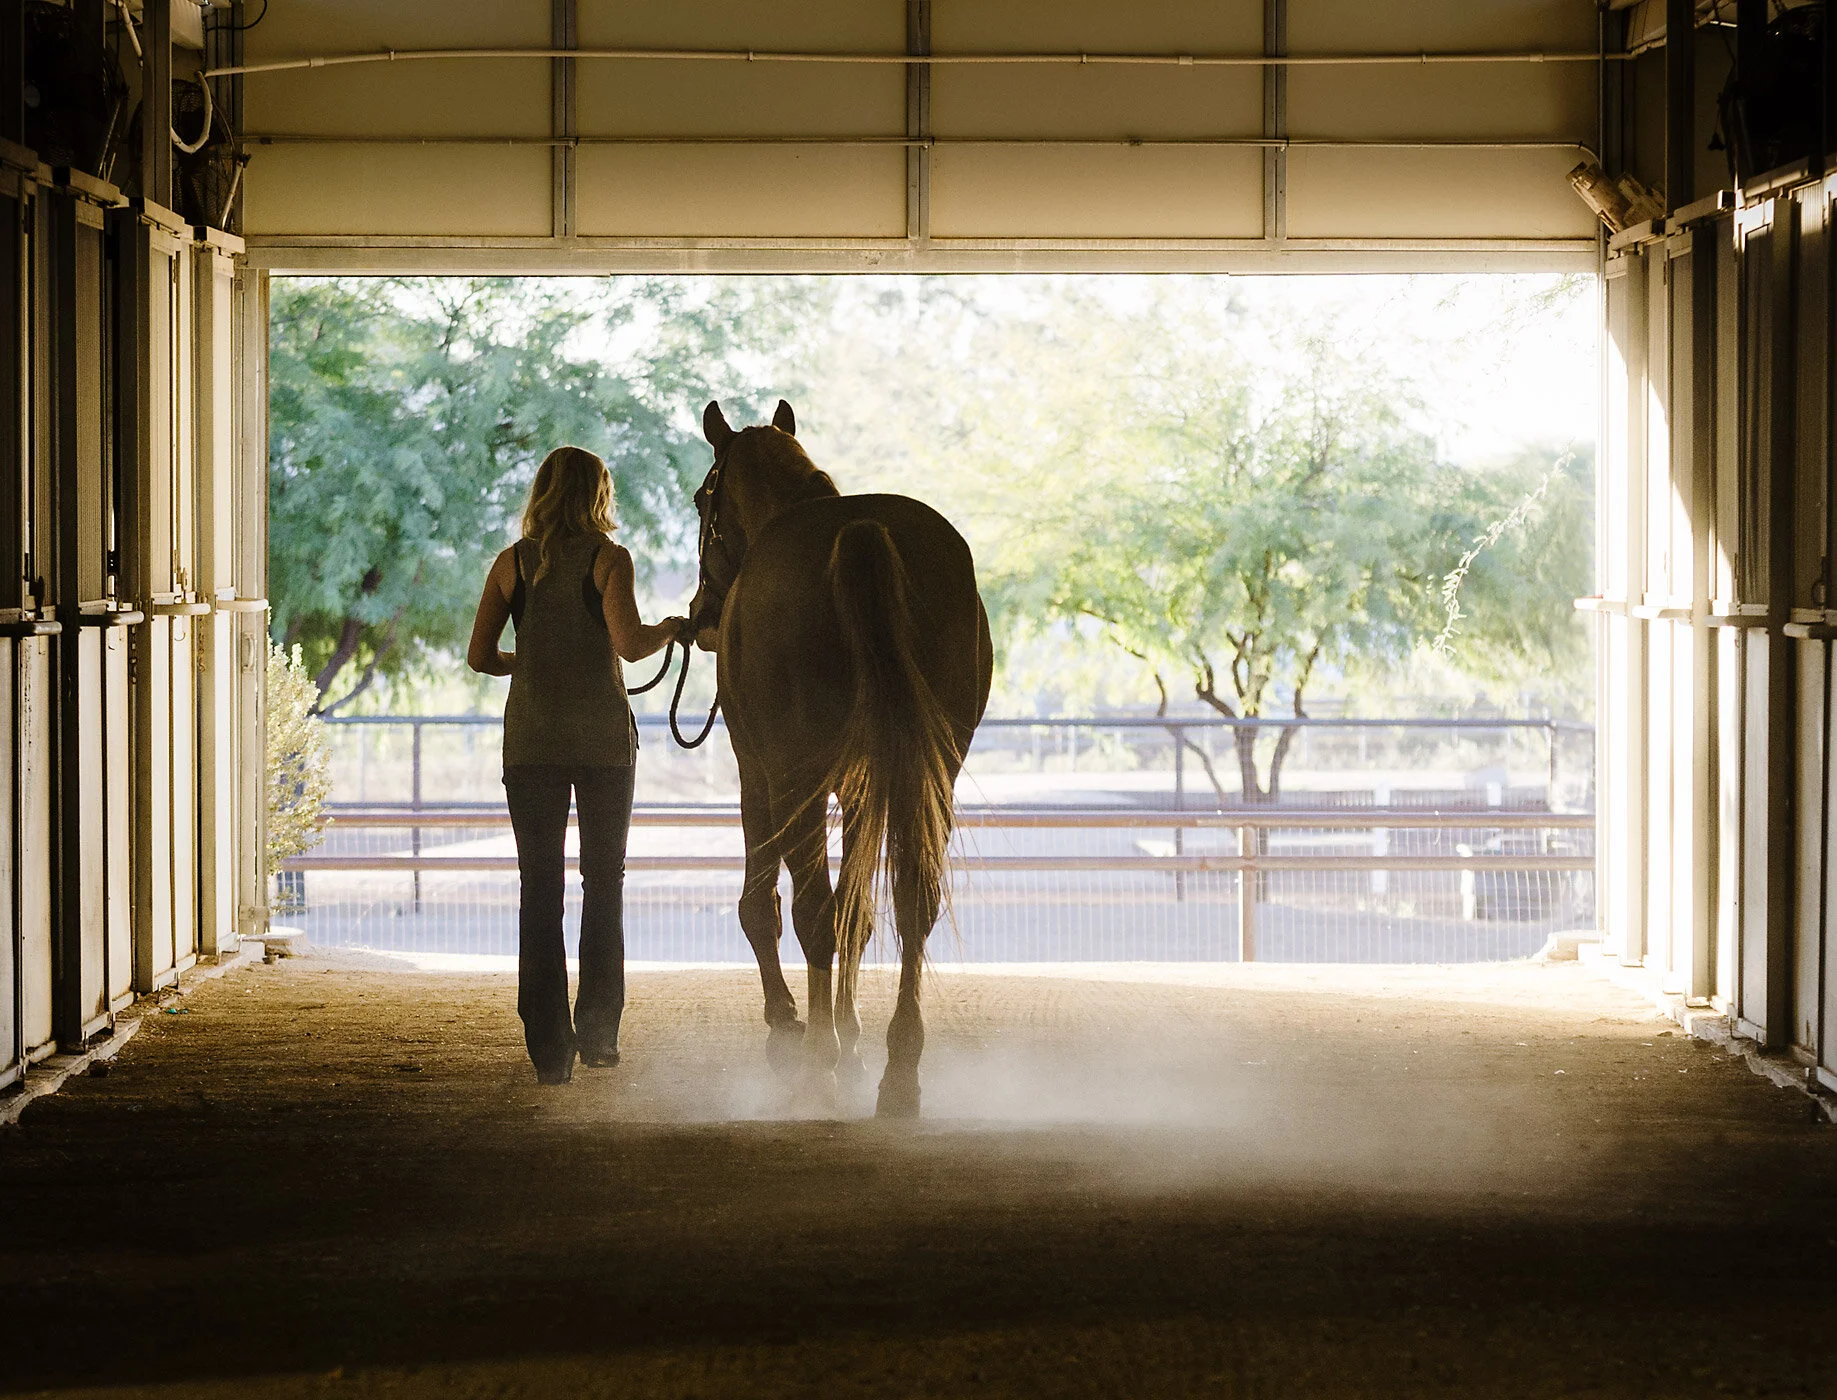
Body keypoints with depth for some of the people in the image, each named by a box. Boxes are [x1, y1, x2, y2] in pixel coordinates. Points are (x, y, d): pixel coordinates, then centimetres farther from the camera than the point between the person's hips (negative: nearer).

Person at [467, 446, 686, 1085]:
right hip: (603, 738, -2)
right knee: (604, 877, 13)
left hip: (531, 738, 2)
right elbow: (628, 643, -17)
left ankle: (549, 1048, 0)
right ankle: (597, 1031, 13)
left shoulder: (511, 563, 5)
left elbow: (480, 657, 1)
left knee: (540, 887, 4)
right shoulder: (609, 558, -4)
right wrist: (669, 630, 3)